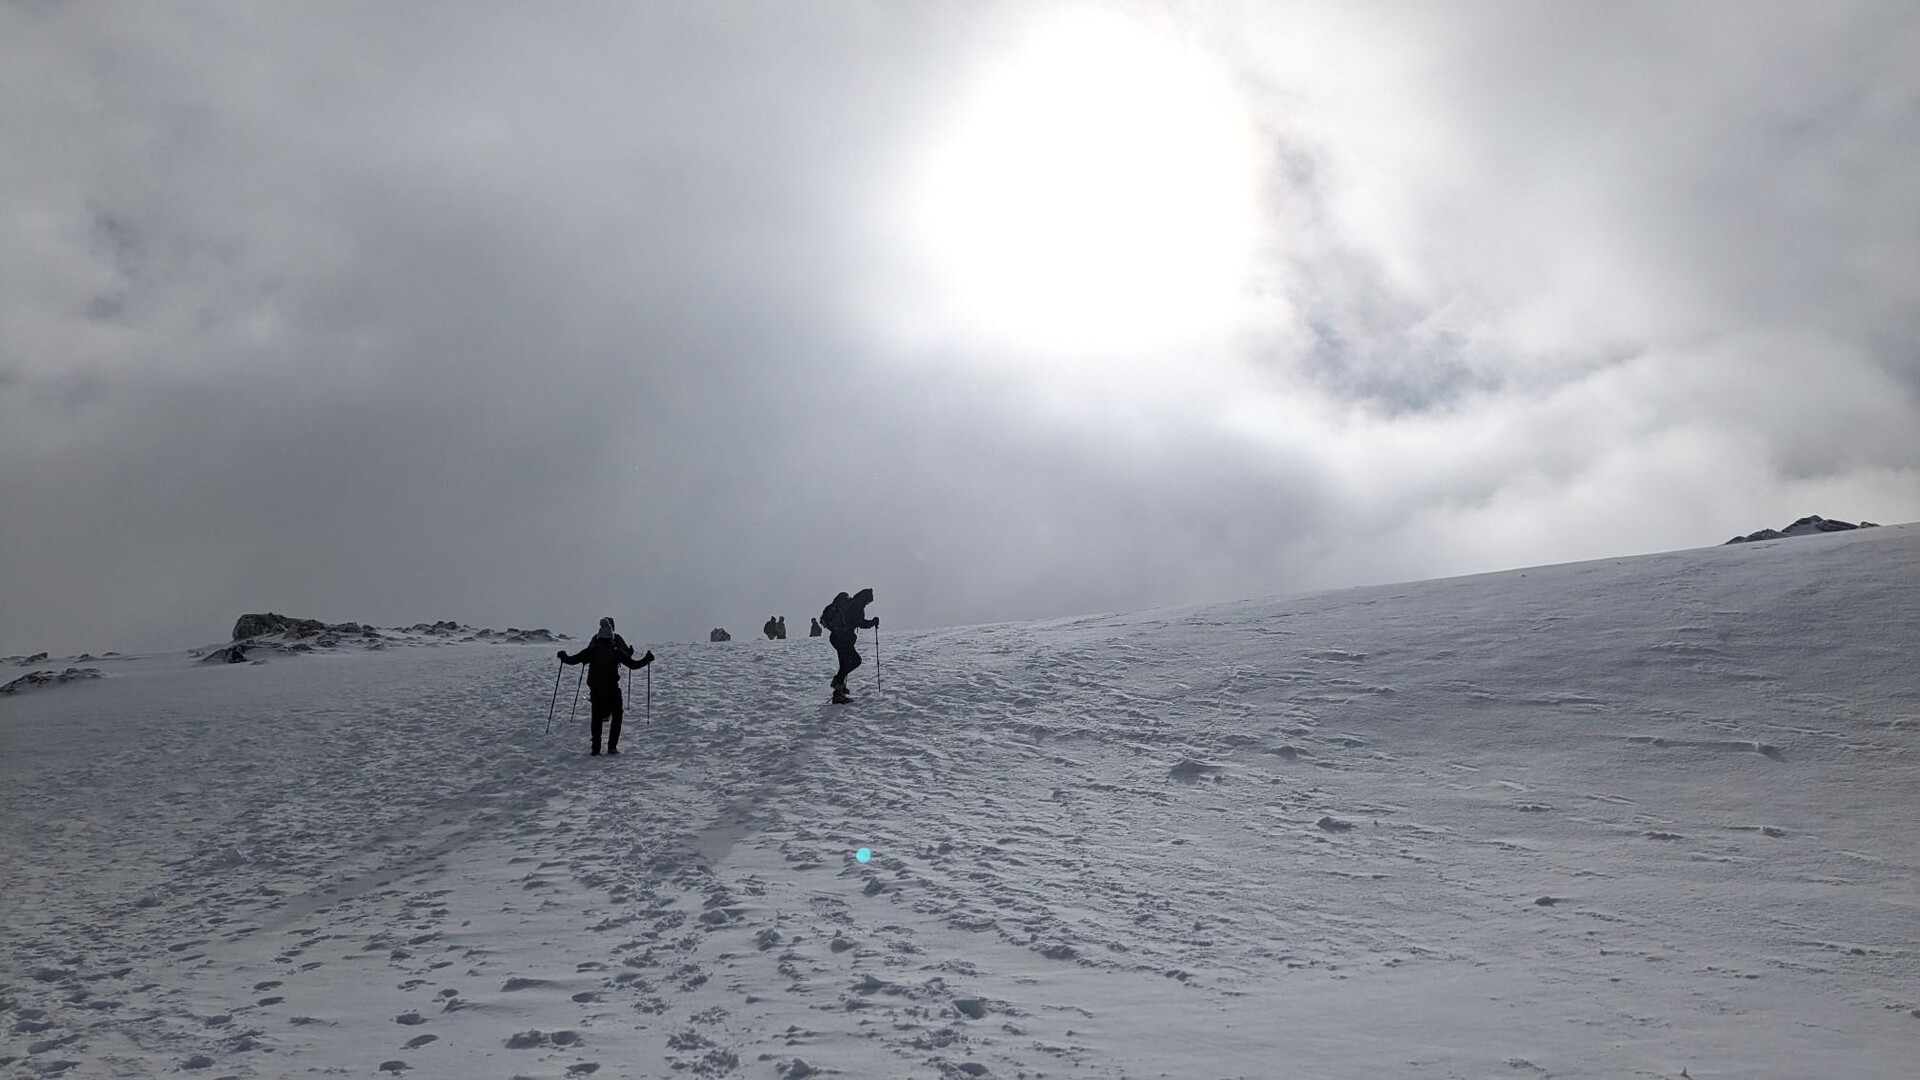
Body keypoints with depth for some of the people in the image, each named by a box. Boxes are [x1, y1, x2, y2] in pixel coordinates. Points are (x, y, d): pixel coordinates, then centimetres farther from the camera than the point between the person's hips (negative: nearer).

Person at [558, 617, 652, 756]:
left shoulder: (592, 650, -1)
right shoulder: (617, 651, -5)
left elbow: (573, 660, 1)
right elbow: (634, 664, -2)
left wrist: (563, 656, 21)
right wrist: (648, 658, 12)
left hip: (595, 689, 2)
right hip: (613, 689, -2)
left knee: (596, 718, 10)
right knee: (617, 716, 10)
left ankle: (596, 749, 3)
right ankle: (612, 746, 1)